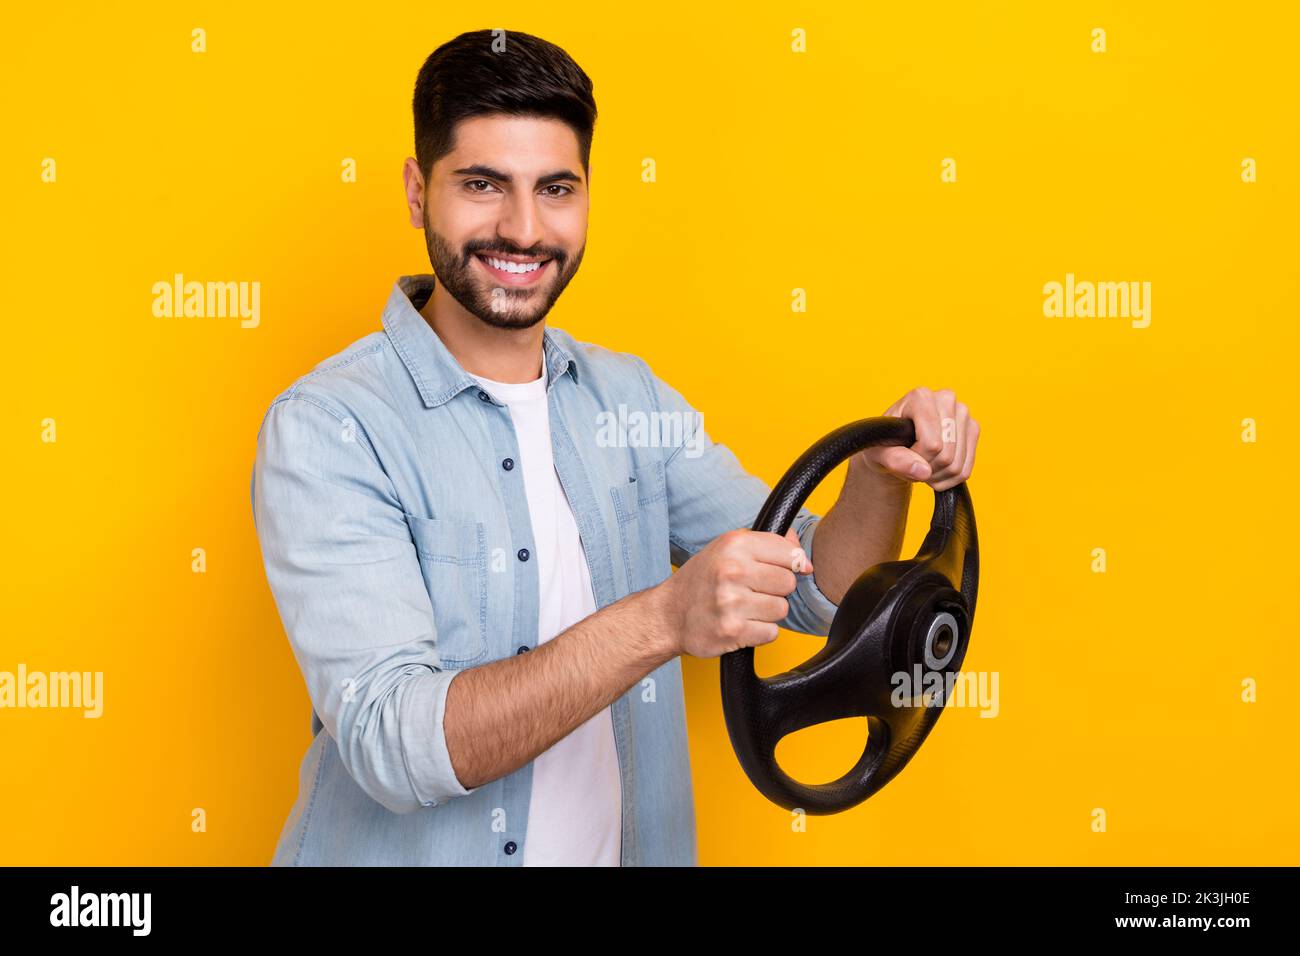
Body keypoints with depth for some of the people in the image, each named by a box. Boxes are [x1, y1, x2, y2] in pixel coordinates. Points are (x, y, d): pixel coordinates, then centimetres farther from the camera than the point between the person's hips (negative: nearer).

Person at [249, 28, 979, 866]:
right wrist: (664, 619, -37)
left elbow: (816, 591, 0)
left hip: (627, 844, 5)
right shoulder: (325, 428, -18)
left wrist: (880, 477, -19)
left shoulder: (632, 397, -2)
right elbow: (394, 746, -27)